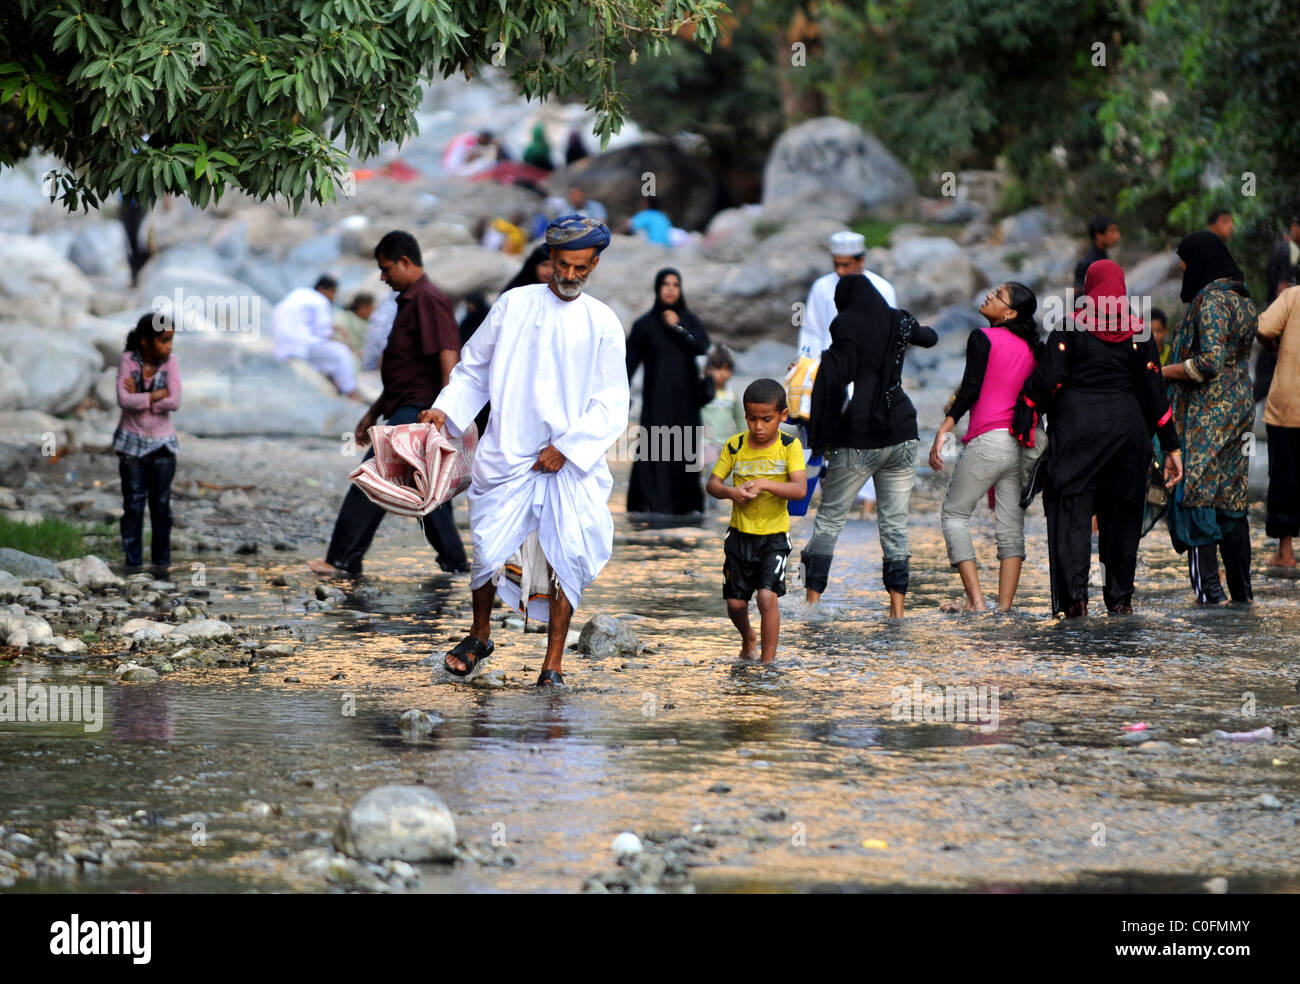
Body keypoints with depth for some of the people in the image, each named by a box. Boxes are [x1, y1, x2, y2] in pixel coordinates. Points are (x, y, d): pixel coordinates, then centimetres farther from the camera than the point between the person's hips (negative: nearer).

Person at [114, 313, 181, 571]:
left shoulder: (170, 363, -5)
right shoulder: (128, 361, -7)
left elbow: (174, 403, -16)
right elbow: (124, 400, -19)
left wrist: (139, 397, -15)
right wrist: (157, 395, -17)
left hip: (162, 443, 1)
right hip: (132, 443, -1)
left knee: (161, 505, 3)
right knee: (133, 504, 0)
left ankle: (162, 561, 11)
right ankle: (133, 562, 4)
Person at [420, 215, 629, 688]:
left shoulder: (602, 324, 3)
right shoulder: (514, 305, 5)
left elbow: (611, 406, 0)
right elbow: (474, 370, 12)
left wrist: (567, 447, -10)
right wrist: (445, 409, -3)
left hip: (571, 463, 0)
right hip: (507, 457, 0)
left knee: (567, 560, -8)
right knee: (488, 554, -1)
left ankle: (552, 664, 2)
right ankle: (479, 636, 26)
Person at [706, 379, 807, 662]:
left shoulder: (789, 446, -9)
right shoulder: (735, 446, -2)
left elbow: (800, 489, -17)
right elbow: (713, 483, 2)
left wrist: (765, 484, -30)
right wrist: (730, 492, -20)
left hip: (774, 535, -3)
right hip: (740, 533, 3)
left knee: (767, 596, -18)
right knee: (735, 602, 9)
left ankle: (768, 660, -7)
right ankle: (748, 639, 41)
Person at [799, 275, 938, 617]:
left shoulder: (845, 323, -5)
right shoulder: (898, 321, 10)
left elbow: (841, 371, -18)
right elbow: (930, 338, 32)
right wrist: (924, 328, 54)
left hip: (858, 439, -4)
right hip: (900, 434, 4)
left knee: (829, 520, 5)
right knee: (895, 524, 7)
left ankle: (812, 599, 2)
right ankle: (897, 606, 2)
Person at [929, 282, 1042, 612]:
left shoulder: (983, 338, -7)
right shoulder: (1029, 347, 11)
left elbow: (971, 389, -14)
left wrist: (944, 430, -15)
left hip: (987, 439, -6)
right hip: (1022, 444, 6)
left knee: (954, 514, 6)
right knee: (1011, 525, 8)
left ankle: (975, 600, -5)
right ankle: (1005, 606, 3)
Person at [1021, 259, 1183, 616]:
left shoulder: (1070, 326, -2)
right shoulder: (1138, 332, 5)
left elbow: (1050, 378, -12)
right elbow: (1154, 392, 3)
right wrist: (1171, 446, 5)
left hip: (1075, 424, -2)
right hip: (1126, 425, 2)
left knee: (1073, 509, -2)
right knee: (1121, 513, 12)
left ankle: (1075, 593, -16)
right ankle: (1120, 597, 13)